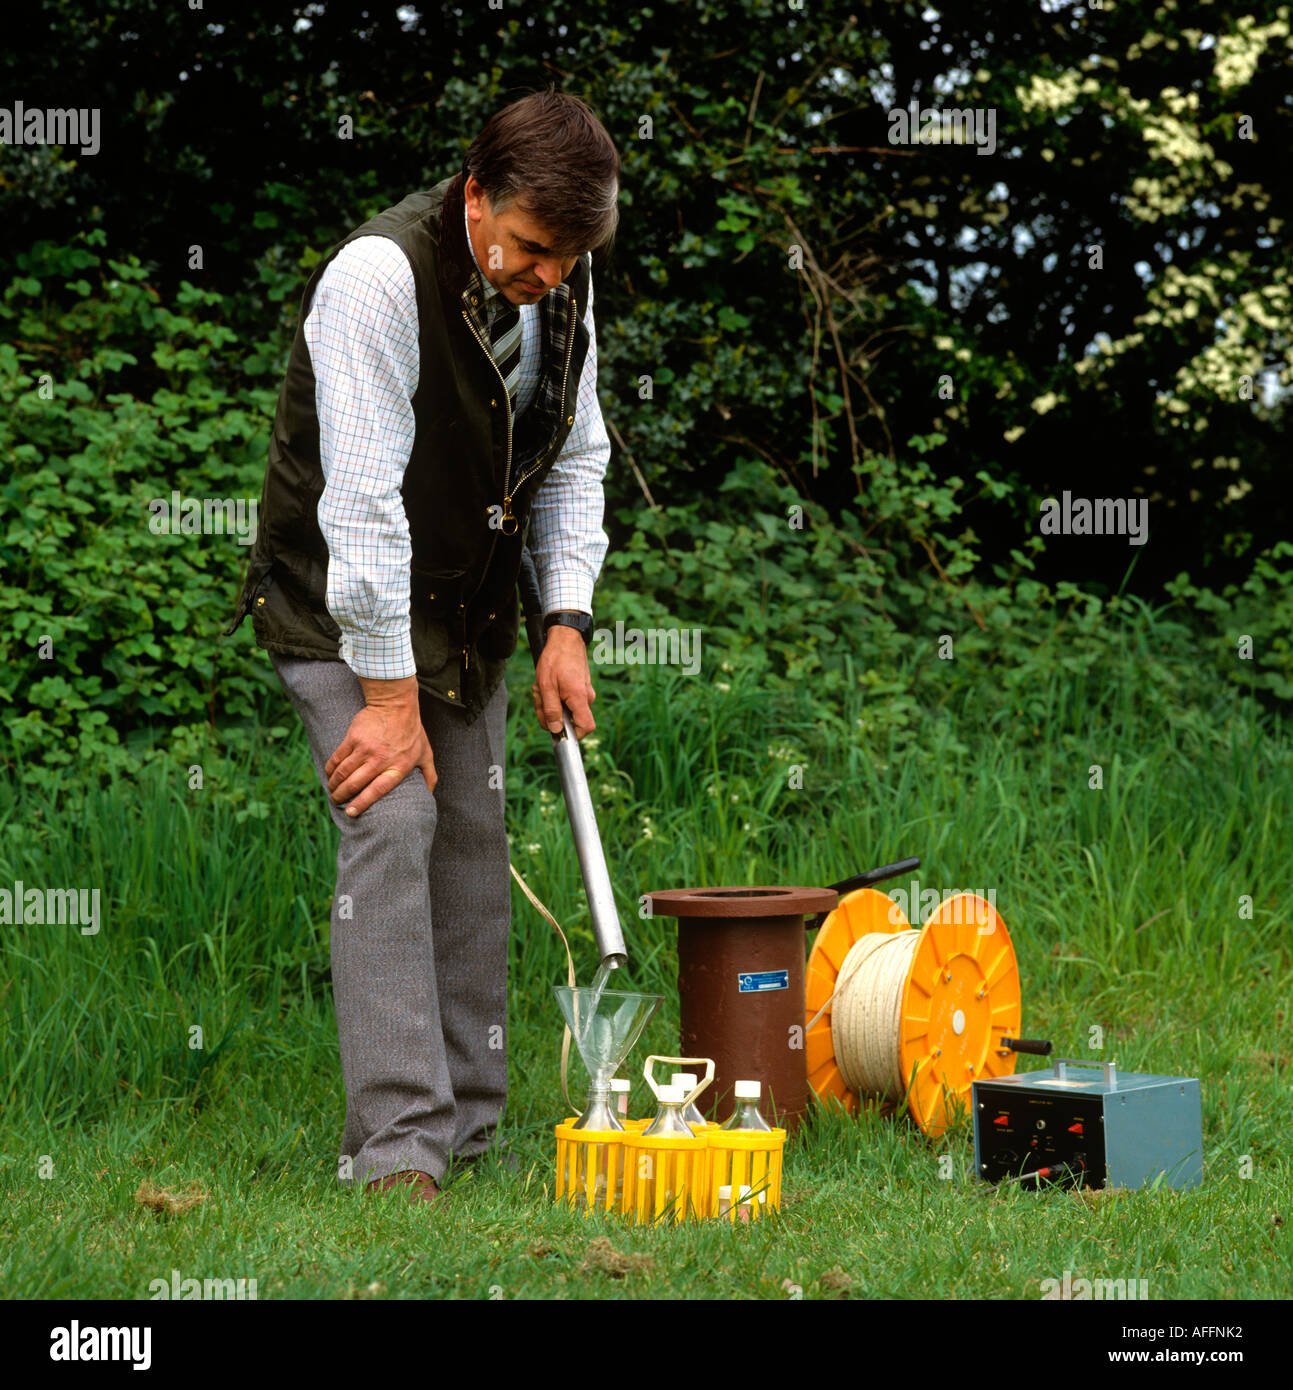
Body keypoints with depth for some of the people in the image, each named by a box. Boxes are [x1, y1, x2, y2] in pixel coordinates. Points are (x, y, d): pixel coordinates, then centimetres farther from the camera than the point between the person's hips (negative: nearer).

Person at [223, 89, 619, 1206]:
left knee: (475, 842, 7)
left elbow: (574, 457, 7)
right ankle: (398, 1145, -18)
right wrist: (389, 696, -26)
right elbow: (363, 498, -28)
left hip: (467, 609, 7)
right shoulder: (379, 278, -28)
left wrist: (568, 625, -3)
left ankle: (466, 1121, 17)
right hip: (348, 609, -7)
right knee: (392, 831, -17)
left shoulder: (560, 280, -5)